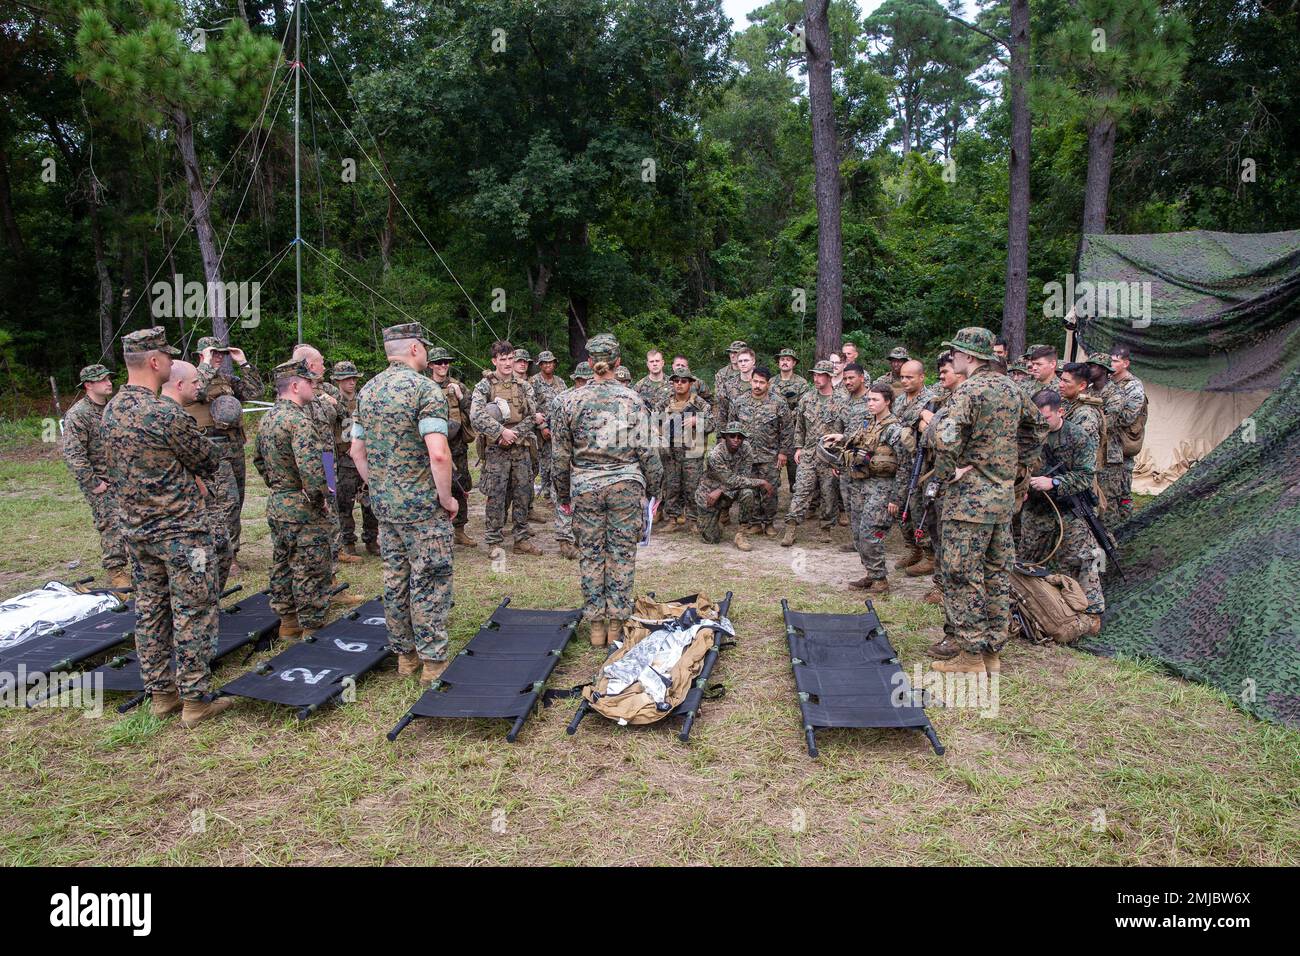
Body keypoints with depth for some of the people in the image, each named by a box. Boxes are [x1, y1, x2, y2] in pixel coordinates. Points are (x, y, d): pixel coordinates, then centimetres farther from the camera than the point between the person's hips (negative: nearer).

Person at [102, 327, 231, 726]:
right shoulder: (166, 415, -21)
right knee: (193, 614, 1)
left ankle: (161, 693, 24)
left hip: (135, 529, 8)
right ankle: (195, 700, 8)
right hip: (180, 531, -8)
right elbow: (210, 462, -10)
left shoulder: (112, 410, 5)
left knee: (149, 611, 14)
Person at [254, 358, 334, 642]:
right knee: (310, 571, 0)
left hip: (276, 504, 10)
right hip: (304, 509, -9)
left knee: (282, 565, 17)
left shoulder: (268, 418, 11)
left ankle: (288, 621, 29)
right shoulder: (298, 419, -20)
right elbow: (310, 466, -31)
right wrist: (321, 498, -19)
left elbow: (258, 459, 21)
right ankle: (312, 628, 9)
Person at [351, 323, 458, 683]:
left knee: (395, 581, 14)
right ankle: (432, 661, 10)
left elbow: (356, 450, 14)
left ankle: (405, 655, 26)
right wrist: (447, 498, -12)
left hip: (384, 505, 7)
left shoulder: (367, 391, 9)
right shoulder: (424, 388, -14)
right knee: (429, 583, 2)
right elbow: (438, 453, -24)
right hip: (423, 506, -7)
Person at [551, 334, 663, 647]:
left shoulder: (573, 402, 1)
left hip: (585, 486, 1)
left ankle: (595, 625, 15)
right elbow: (646, 449, -3)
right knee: (622, 553, 8)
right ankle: (617, 623, 13)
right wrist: (652, 489, 8)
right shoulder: (632, 400, -2)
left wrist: (563, 494, 15)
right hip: (626, 483, -1)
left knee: (590, 554, 9)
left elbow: (562, 454, 5)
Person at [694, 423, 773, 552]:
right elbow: (731, 481, -30)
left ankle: (740, 534, -17)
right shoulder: (715, 454, -26)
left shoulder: (744, 450, -11)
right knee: (711, 539, -5)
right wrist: (761, 482, -29)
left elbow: (745, 476, -15)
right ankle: (720, 516, 29)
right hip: (708, 494, -4)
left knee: (748, 492, -30)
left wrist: (720, 490, -27)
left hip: (728, 493, 4)